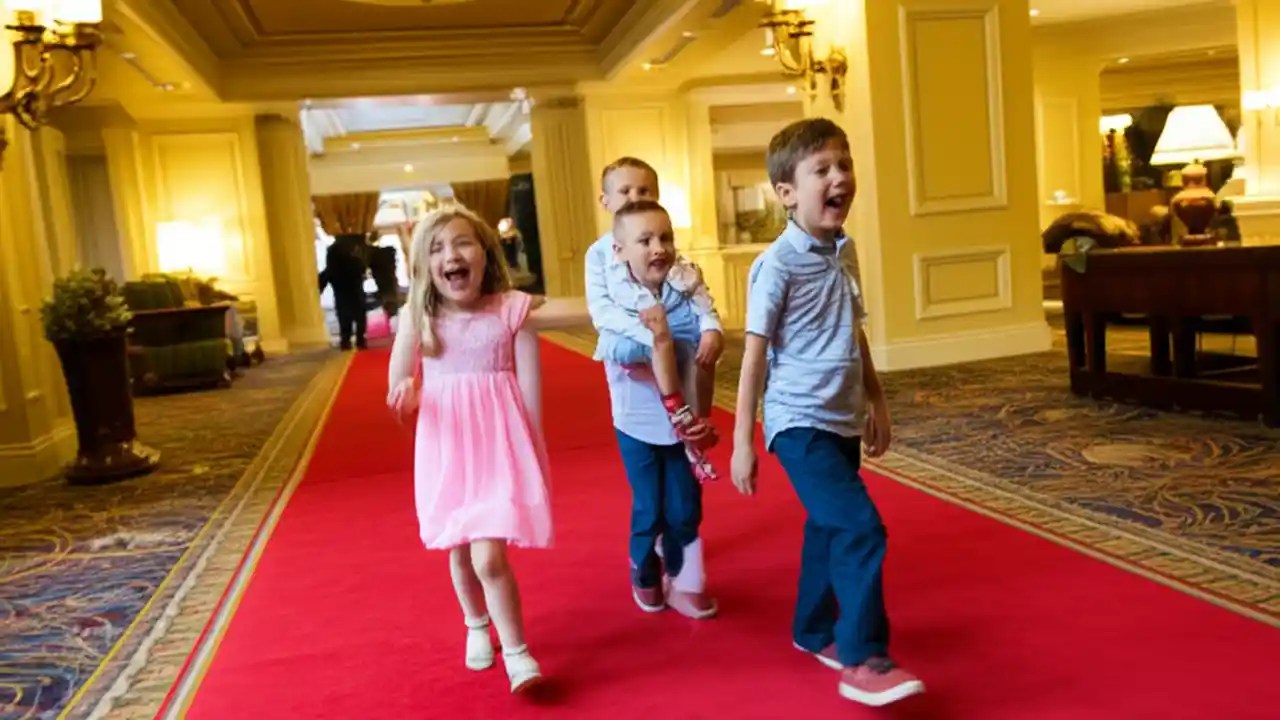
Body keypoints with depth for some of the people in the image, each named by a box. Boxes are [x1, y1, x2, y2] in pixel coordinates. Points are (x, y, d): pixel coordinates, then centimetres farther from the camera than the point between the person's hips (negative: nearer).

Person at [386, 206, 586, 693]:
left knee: (489, 556, -12)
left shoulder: (513, 310, -10)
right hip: (447, 447, 3)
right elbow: (400, 387, 1)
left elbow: (529, 387, -4)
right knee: (459, 552, 16)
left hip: (500, 444, -3)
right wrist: (404, 392, -18)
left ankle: (516, 651, 8)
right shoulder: (418, 318, -4)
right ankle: (477, 626, 42)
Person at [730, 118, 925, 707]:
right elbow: (755, 353, -14)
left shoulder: (846, 251, 7)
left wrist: (876, 402, 20)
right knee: (861, 529, -15)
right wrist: (743, 442, -13)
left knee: (829, 529, 17)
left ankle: (815, 631, 35)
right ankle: (864, 661, -4)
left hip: (843, 419, 8)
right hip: (800, 421, -8)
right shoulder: (778, 264, -16)